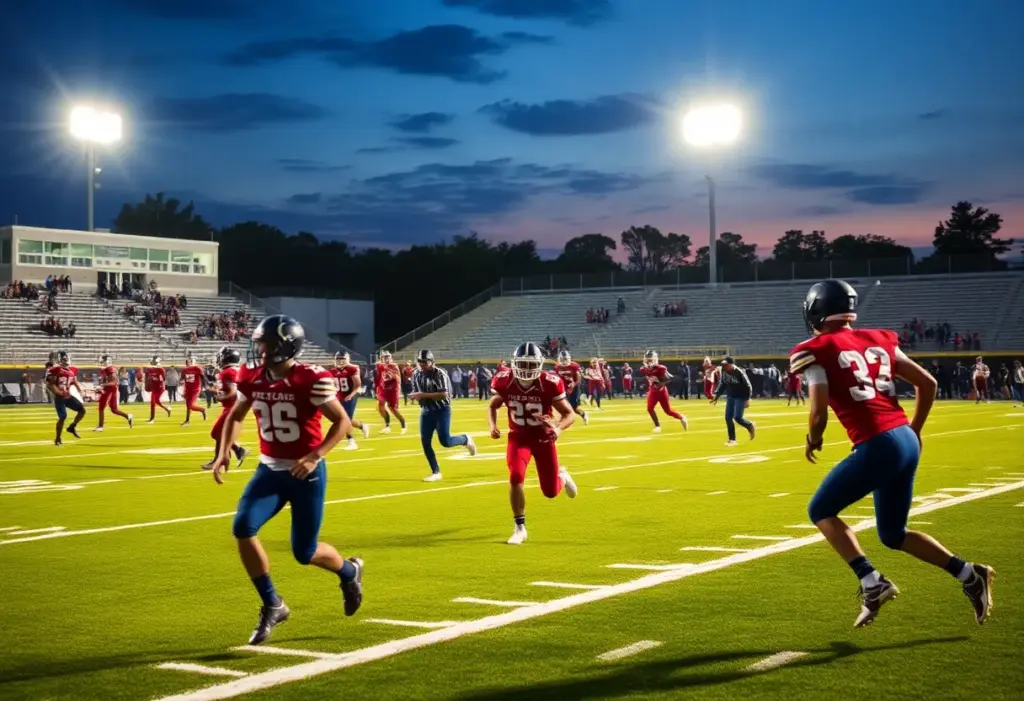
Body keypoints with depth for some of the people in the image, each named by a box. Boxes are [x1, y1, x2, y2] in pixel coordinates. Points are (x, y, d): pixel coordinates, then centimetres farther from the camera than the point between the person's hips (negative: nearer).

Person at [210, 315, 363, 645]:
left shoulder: (311, 380, -20)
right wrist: (224, 451, 2)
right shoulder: (251, 378, -3)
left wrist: (315, 456, -25)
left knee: (304, 552, 0)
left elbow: (342, 422, -13)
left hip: (306, 472, -5)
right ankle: (272, 605, 0)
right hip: (270, 470, 5)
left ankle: (349, 572, 36)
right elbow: (236, 416, 15)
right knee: (243, 528, -16)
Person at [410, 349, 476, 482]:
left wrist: (423, 395, -28)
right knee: (425, 442, 0)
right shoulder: (416, 375, 3)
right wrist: (414, 395, -11)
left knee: (445, 441, -12)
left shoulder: (440, 374, -17)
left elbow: (443, 394, -25)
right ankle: (436, 472, 11)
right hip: (426, 411, 6)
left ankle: (465, 439, 21)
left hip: (442, 410, -6)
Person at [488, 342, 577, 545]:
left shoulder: (549, 384, -23)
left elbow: (569, 414, -13)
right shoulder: (505, 381, -17)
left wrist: (558, 428, -34)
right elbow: (492, 406, 4)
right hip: (519, 436, 1)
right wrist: (493, 425, -15)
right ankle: (520, 528, -6)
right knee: (515, 477, -24)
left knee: (551, 492, 4)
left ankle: (561, 475, 45)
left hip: (543, 437, -1)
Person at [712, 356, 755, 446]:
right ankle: (732, 439, 11)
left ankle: (750, 426, 18)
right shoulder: (724, 371, -5)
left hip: (740, 397, -6)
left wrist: (747, 399, -19)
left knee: (737, 418, -13)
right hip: (730, 397, 6)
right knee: (728, 418, 0)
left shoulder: (739, 372, -23)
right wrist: (717, 395, 7)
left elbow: (748, 386, -16)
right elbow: (722, 384, 11)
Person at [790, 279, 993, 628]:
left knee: (821, 511, 12)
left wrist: (812, 441, 11)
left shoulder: (816, 351, -3)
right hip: (906, 441, 7)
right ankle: (970, 575, 11)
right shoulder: (876, 341, 16)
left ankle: (871, 583, -1)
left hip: (877, 446, -7)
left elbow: (819, 413, -10)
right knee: (893, 534, 21)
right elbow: (927, 383, 17)